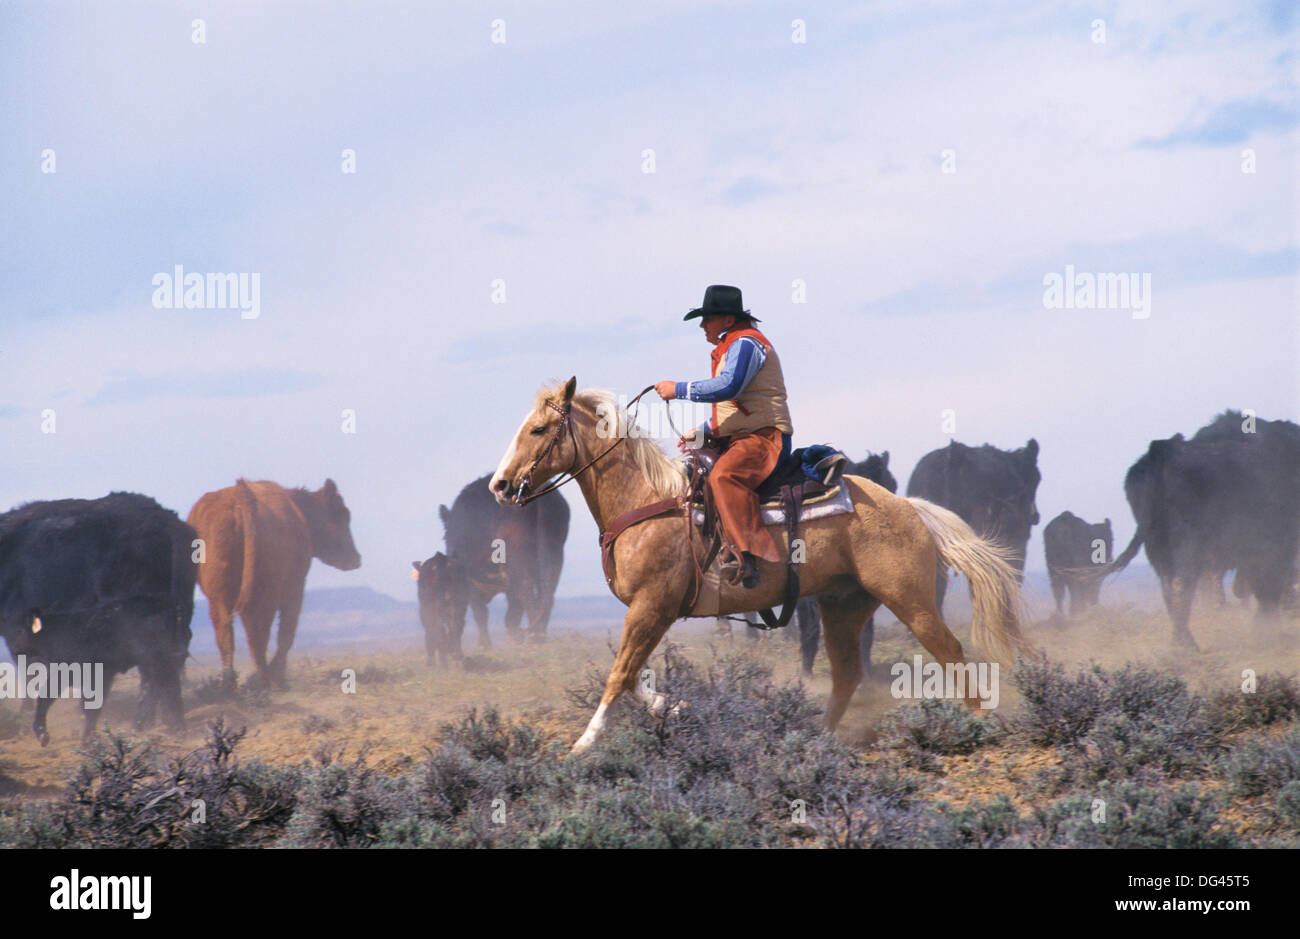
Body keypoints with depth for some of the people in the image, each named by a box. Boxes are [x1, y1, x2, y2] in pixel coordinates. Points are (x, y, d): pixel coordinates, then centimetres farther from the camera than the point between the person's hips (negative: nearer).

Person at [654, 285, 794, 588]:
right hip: (739, 439, 12)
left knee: (724, 476, -35)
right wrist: (701, 433, 17)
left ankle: (744, 553, -45)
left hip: (763, 438, -12)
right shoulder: (732, 347, 24)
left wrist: (679, 389, -20)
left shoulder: (745, 344, -10)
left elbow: (728, 387, -27)